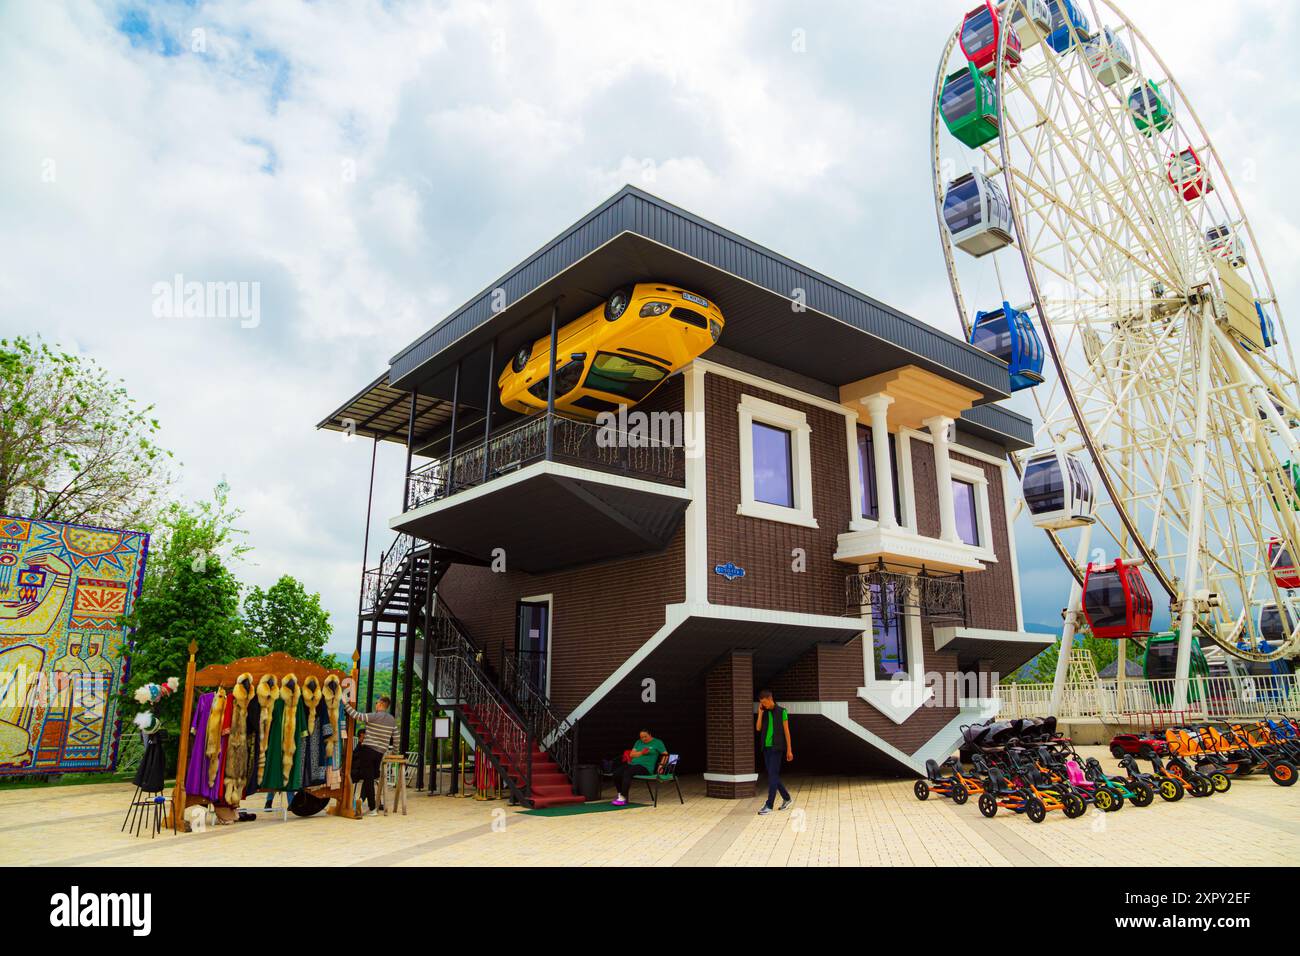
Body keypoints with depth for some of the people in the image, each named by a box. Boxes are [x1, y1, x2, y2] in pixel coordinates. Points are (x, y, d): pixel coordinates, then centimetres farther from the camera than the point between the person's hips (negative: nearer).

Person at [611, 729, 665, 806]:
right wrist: (641, 753, -6)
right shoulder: (638, 742, 20)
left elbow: (665, 754, 2)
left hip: (645, 767, -6)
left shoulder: (657, 742, 6)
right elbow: (631, 754, 11)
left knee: (627, 773, -33)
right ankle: (620, 794, -1)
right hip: (633, 764, 6)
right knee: (616, 773, -20)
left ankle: (623, 798, -32)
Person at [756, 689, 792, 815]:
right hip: (766, 748, 6)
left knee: (772, 775, -8)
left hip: (776, 748, -6)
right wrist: (760, 713, -8)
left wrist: (789, 750, -5)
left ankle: (769, 805, -7)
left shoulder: (782, 712, -4)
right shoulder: (764, 713, 9)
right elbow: (758, 728, -1)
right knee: (774, 776, 11)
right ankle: (786, 798, 27)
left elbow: (786, 731, -3)